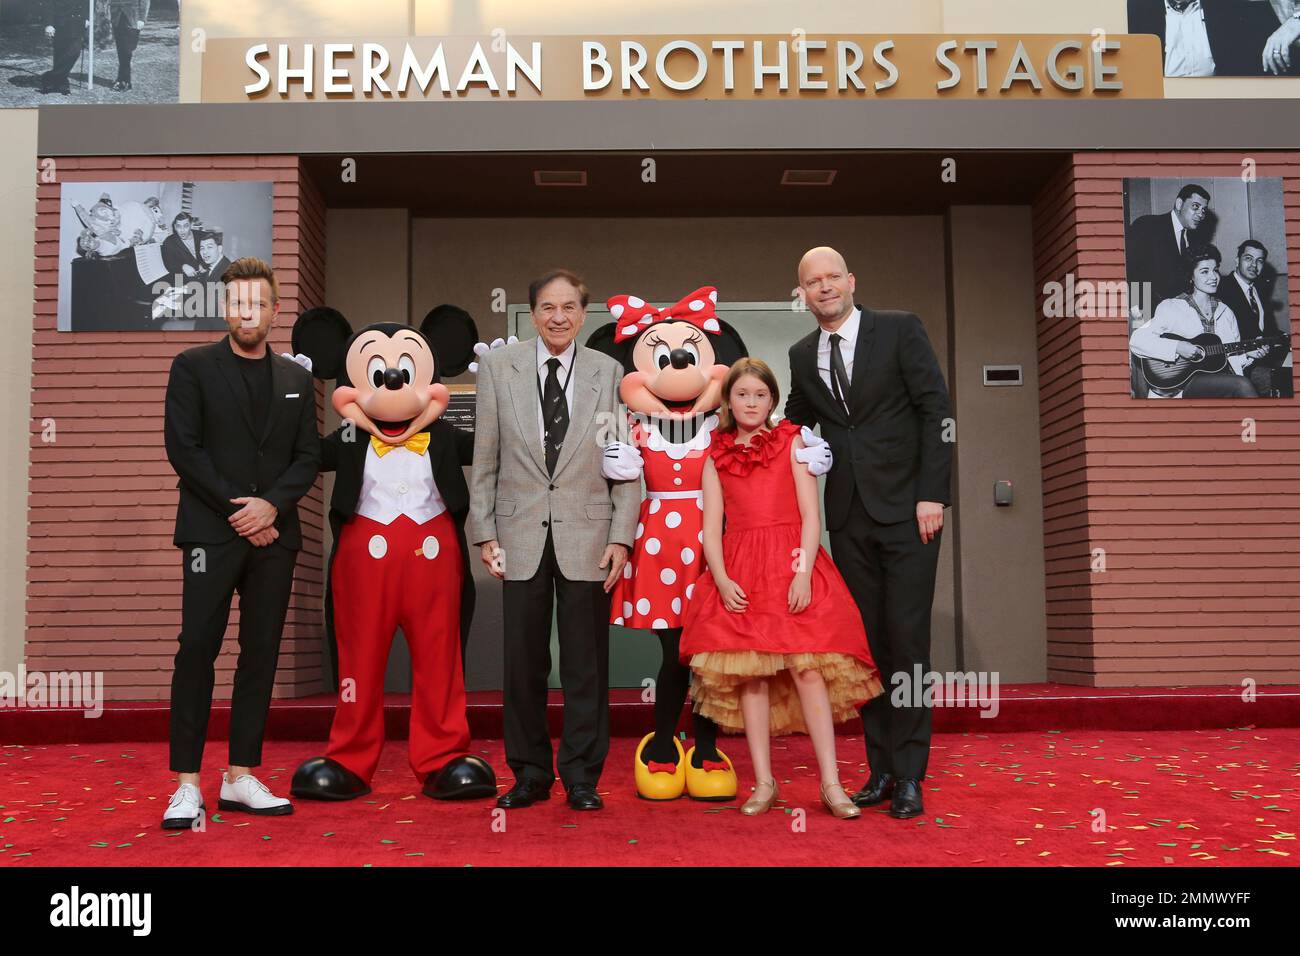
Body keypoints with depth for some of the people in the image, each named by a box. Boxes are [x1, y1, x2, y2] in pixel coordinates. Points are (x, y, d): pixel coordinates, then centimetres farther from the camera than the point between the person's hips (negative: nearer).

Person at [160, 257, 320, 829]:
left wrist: (271, 504, -9)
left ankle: (240, 777, 13)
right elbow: (183, 448, -5)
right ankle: (187, 785, 0)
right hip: (211, 532, -4)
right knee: (197, 651, -6)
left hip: (273, 533, 4)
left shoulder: (297, 379, 14)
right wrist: (237, 508, -11)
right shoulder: (193, 367, 4)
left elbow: (307, 458, 9)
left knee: (261, 654, 5)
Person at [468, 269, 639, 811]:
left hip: (587, 536, -1)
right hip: (521, 536, 1)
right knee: (523, 662, 7)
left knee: (586, 663, 5)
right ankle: (530, 774, 21)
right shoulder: (497, 367, 4)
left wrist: (621, 537, -4)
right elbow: (484, 459, 5)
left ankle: (582, 776, 18)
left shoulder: (610, 373, 3)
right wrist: (484, 532, 1)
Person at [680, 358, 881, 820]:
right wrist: (722, 580, -8)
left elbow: (811, 516, 1)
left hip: (791, 567, -2)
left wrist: (803, 573, -12)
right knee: (750, 676, -2)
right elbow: (712, 527, 7)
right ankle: (764, 783, 5)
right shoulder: (716, 457, 12)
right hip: (739, 575, 2)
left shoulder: (792, 443, 8)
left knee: (806, 667, -10)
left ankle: (831, 783, -5)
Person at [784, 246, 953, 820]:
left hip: (907, 508, -4)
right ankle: (881, 770, 13)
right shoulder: (802, 355, 11)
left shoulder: (900, 330, -1)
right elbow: (796, 426, 21)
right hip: (849, 516, 4)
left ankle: (909, 777, 3)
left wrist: (931, 494, -12)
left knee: (906, 638, -5)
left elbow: (936, 410, -5)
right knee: (866, 641, 5)